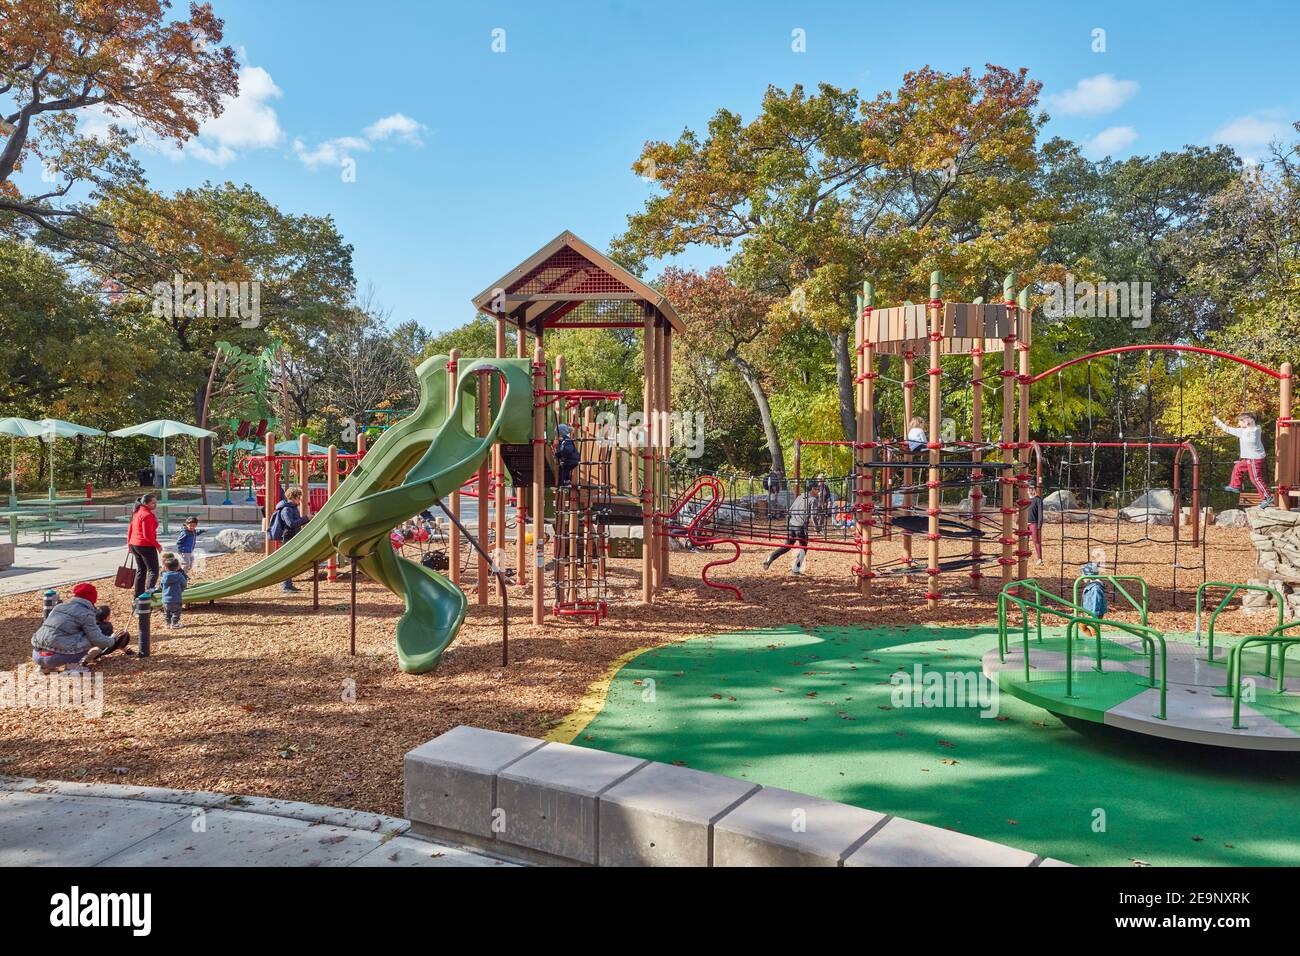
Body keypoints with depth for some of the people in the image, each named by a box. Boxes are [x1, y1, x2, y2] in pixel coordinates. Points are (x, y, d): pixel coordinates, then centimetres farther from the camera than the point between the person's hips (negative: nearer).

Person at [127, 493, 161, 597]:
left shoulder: (137, 513, 12)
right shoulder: (147, 515, -18)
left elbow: (130, 530, 17)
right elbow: (147, 535, -22)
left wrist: (129, 544, 25)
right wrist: (157, 545, -13)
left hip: (134, 544, 10)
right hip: (146, 546, -9)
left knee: (140, 570, 17)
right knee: (153, 570, -7)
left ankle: (138, 595, 20)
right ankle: (149, 590, -25)